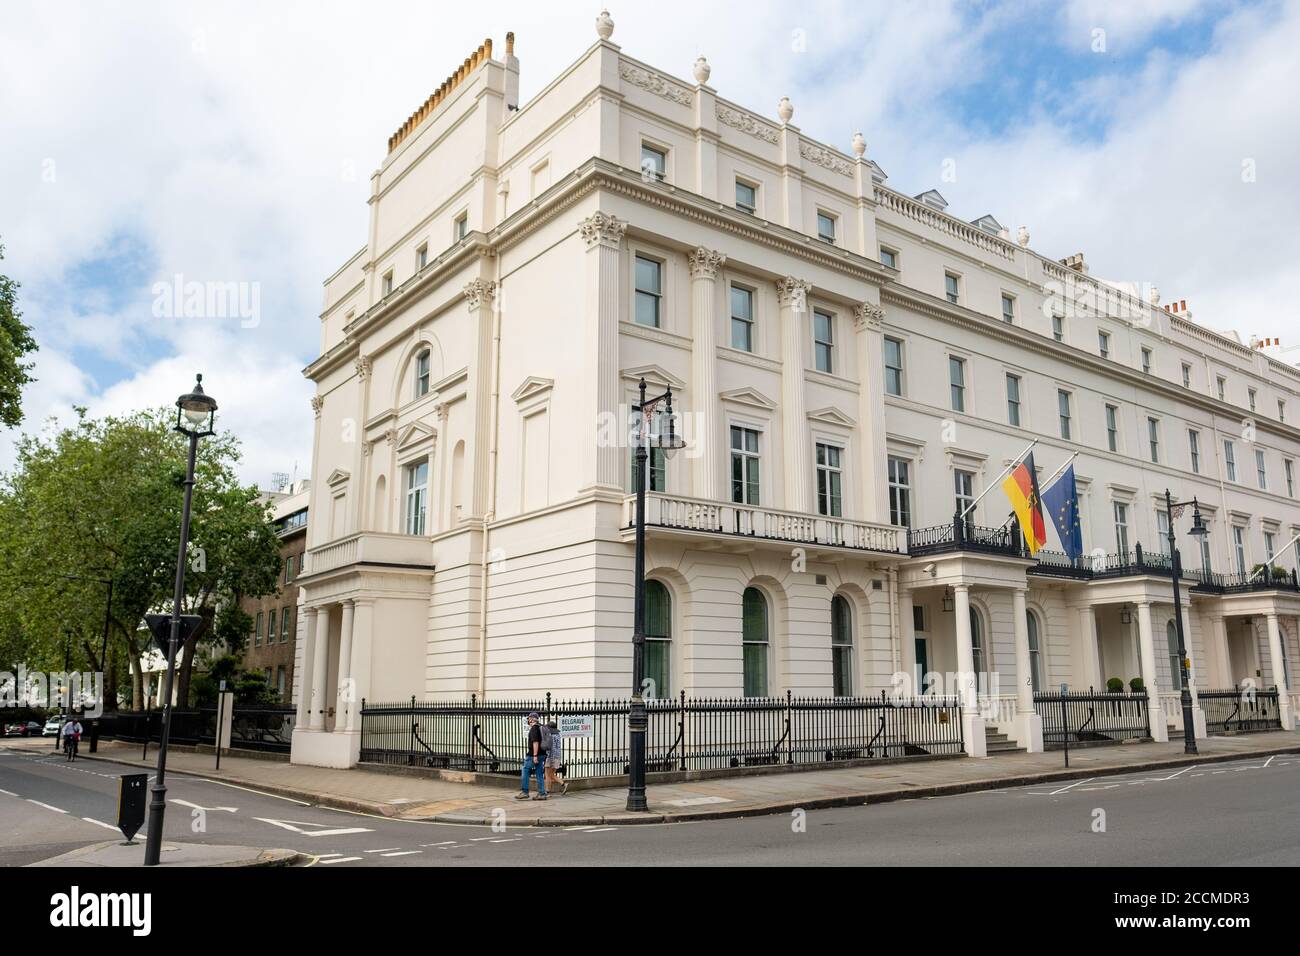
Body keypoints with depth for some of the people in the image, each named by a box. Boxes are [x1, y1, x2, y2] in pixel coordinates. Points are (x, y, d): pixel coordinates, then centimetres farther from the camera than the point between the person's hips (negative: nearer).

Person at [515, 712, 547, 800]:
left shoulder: (534, 728, -12)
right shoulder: (541, 727, 16)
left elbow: (535, 742, -21)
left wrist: (535, 755, -23)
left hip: (533, 755, -9)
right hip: (541, 755, 9)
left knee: (525, 772, 1)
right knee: (540, 774, 7)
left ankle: (524, 792, 1)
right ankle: (542, 793, 5)